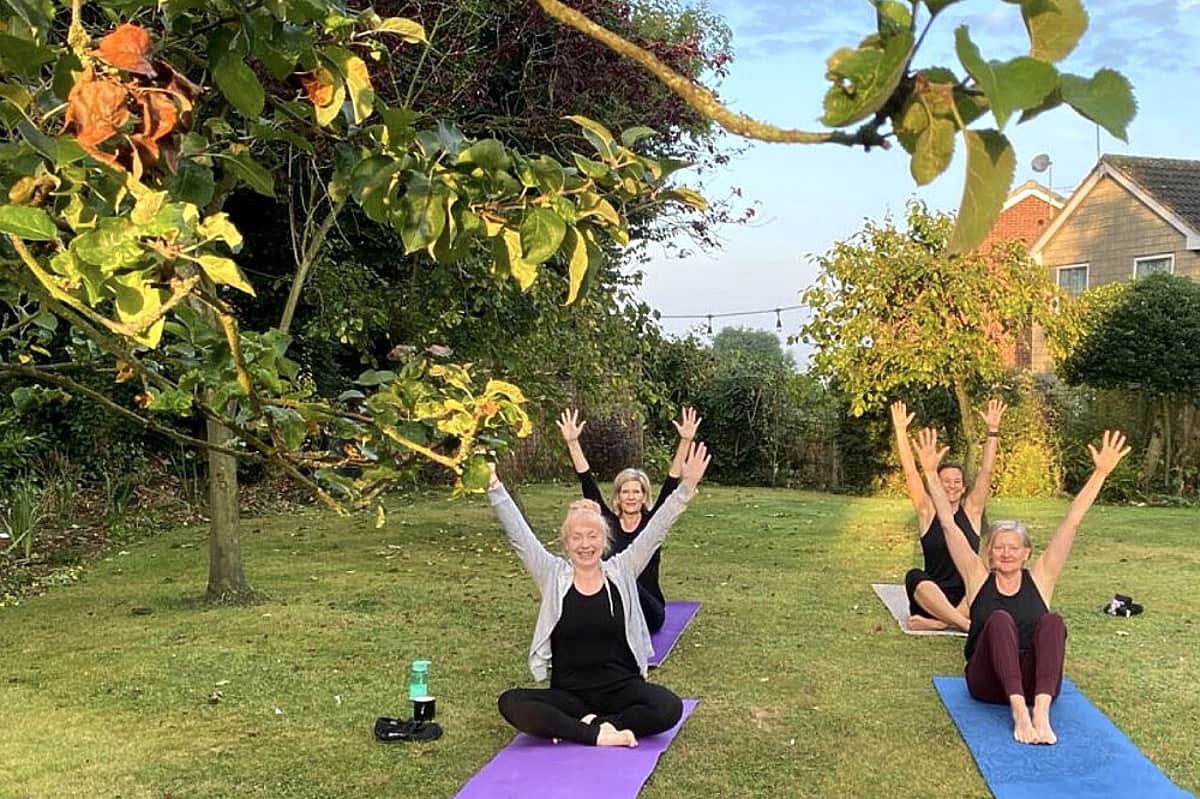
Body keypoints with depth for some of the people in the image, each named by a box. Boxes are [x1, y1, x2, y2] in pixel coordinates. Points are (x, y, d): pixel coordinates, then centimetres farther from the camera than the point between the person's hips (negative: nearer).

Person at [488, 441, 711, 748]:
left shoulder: (621, 572, 4)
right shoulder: (553, 575, 3)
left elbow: (656, 530, -3)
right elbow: (519, 534, -5)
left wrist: (686, 487, -13)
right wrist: (494, 488, -15)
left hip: (622, 688, 1)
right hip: (568, 693, 0)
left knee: (668, 708, -30)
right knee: (511, 703, -27)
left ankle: (576, 726, -16)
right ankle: (599, 733, -25)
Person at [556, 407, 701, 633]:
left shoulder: (652, 523, 0)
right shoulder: (608, 523, 3)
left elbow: (671, 485, -10)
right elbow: (588, 483, -4)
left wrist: (685, 441, -20)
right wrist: (572, 442, -12)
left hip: (649, 612, -1)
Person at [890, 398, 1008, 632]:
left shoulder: (971, 511, 9)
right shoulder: (928, 512, 6)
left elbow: (986, 471, 3)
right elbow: (910, 472, 0)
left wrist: (993, 429, -2)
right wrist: (900, 431, -4)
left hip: (968, 600, 2)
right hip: (932, 599, -1)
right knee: (914, 577, -34)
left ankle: (935, 623, -35)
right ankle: (967, 624, -44)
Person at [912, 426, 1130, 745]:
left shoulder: (1040, 578, 10)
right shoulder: (978, 578, 9)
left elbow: (1071, 522, 3)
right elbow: (949, 524, 2)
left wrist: (1100, 473, -3)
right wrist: (931, 473, -5)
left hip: (1036, 683, 1)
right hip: (988, 683, -1)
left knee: (1052, 622, -27)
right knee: (1000, 619, -28)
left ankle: (1041, 710, -44)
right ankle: (1018, 711, -42)